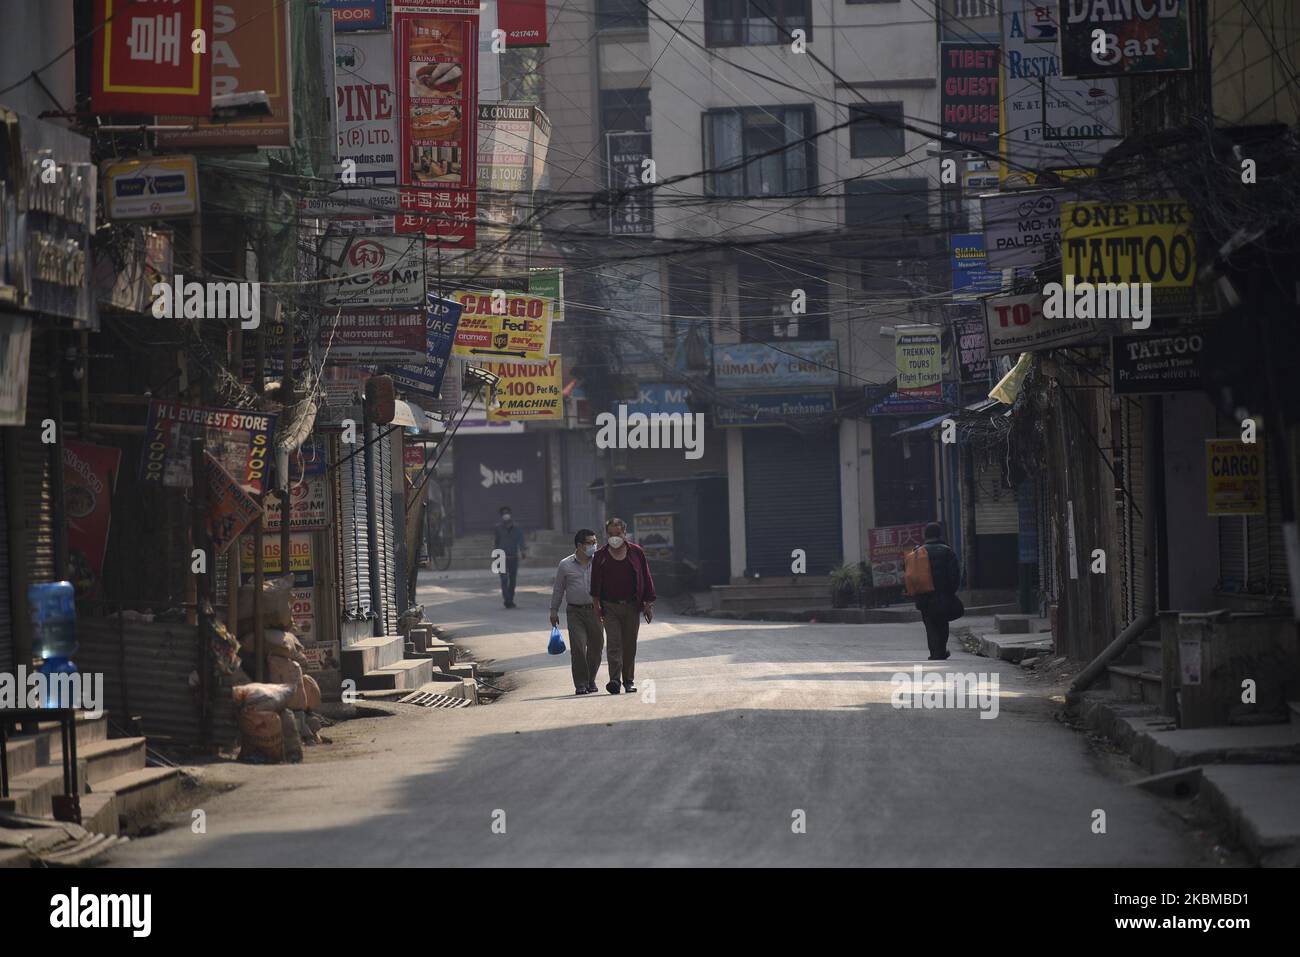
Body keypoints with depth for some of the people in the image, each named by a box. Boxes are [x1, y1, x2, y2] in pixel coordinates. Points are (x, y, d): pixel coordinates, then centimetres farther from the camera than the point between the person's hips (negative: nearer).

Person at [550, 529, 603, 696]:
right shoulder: (565, 565, 3)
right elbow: (558, 589, 10)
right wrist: (554, 611, 10)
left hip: (595, 611, 2)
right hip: (575, 612, -2)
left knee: (596, 647, 7)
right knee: (578, 647, -11)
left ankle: (590, 680, 26)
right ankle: (580, 683, -4)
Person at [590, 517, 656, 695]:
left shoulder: (636, 552, 5)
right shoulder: (600, 556, 4)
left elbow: (645, 578, 7)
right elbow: (596, 582, 2)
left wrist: (648, 604, 3)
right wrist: (597, 605, -8)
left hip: (632, 606, 1)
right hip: (610, 607, -1)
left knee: (630, 645, 6)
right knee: (614, 643, -12)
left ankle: (629, 680, 15)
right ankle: (614, 680, -19)